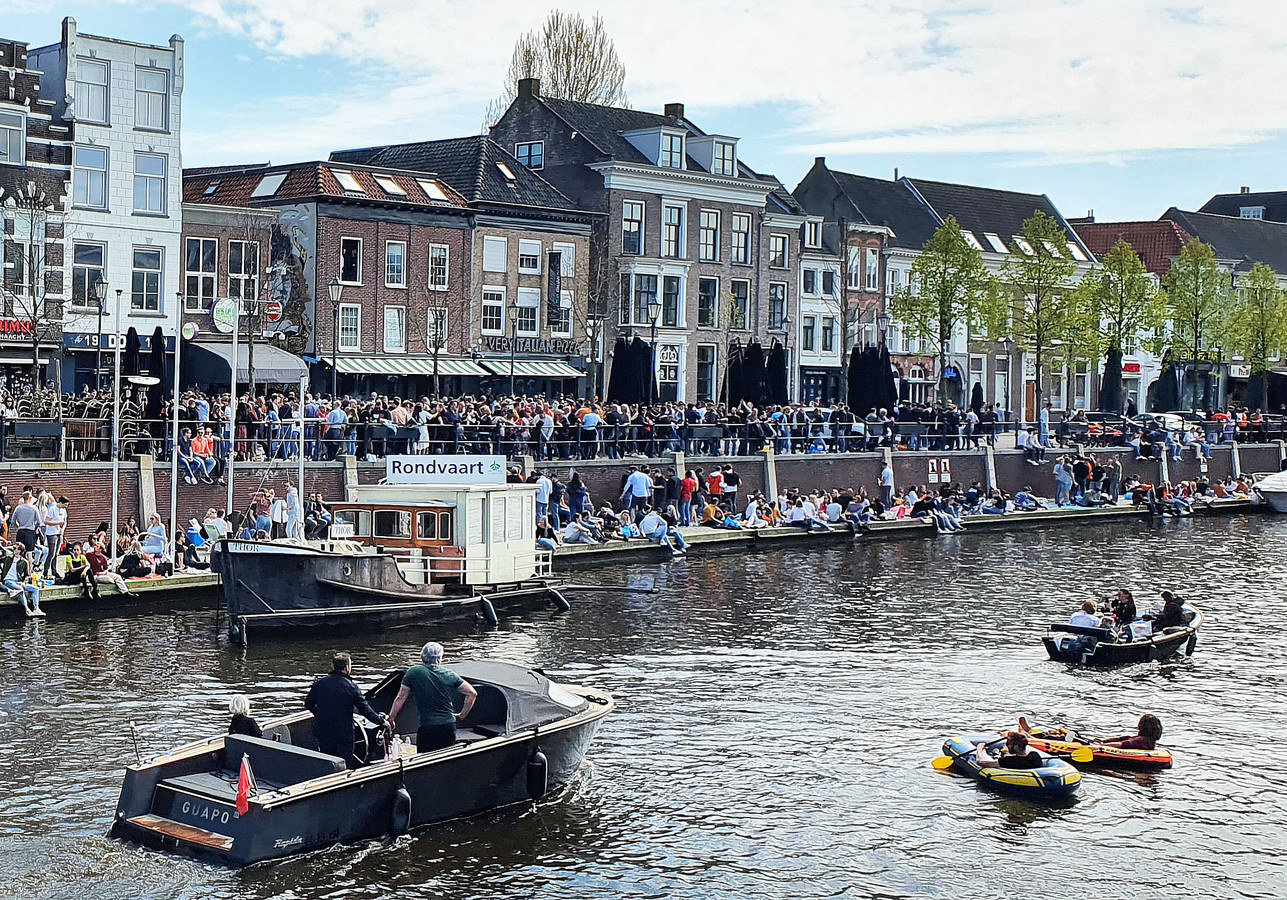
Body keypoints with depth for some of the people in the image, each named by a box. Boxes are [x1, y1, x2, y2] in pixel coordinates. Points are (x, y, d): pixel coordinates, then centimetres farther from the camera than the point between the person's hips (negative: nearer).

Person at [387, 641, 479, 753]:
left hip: (427, 728, -3)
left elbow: (401, 698, 1)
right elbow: (472, 693, 4)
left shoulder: (413, 672, -1)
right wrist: (462, 716, 13)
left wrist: (390, 719, 12)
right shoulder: (449, 675, 4)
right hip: (449, 726, 3)